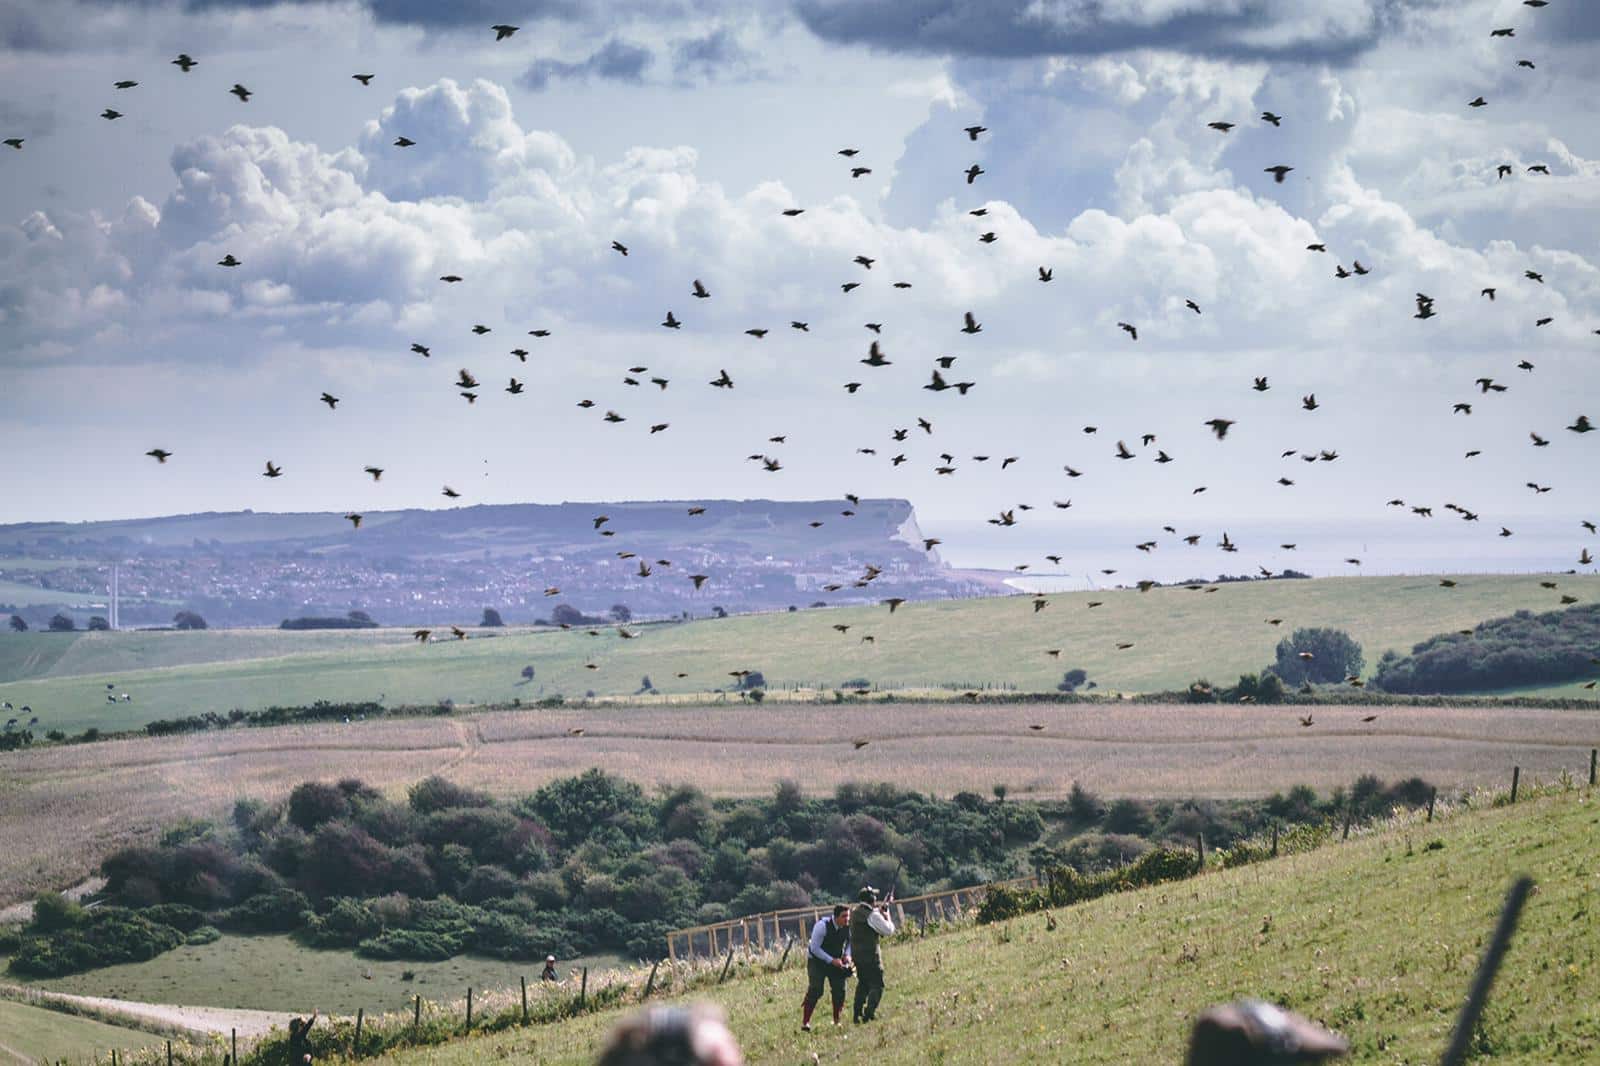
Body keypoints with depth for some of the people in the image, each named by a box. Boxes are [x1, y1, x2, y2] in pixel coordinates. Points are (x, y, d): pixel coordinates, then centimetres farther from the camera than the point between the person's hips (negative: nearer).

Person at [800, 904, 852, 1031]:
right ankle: (805, 1023, -11)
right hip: (817, 961, -5)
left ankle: (836, 1021, 12)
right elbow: (815, 948, -23)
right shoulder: (822, 926, -26)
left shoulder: (848, 927, -10)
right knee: (815, 990, -16)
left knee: (839, 990, -4)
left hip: (836, 961, 5)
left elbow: (849, 942, 10)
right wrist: (832, 960, -26)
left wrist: (847, 955, -10)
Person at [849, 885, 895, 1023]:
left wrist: (877, 910, 14)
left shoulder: (854, 913, 7)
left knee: (863, 983, 22)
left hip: (856, 954, 8)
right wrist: (886, 915, 2)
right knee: (877, 985, 0)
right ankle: (869, 1013, -12)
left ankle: (857, 1013, 20)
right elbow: (888, 930, -12)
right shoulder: (872, 915, -17)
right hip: (870, 955, -8)